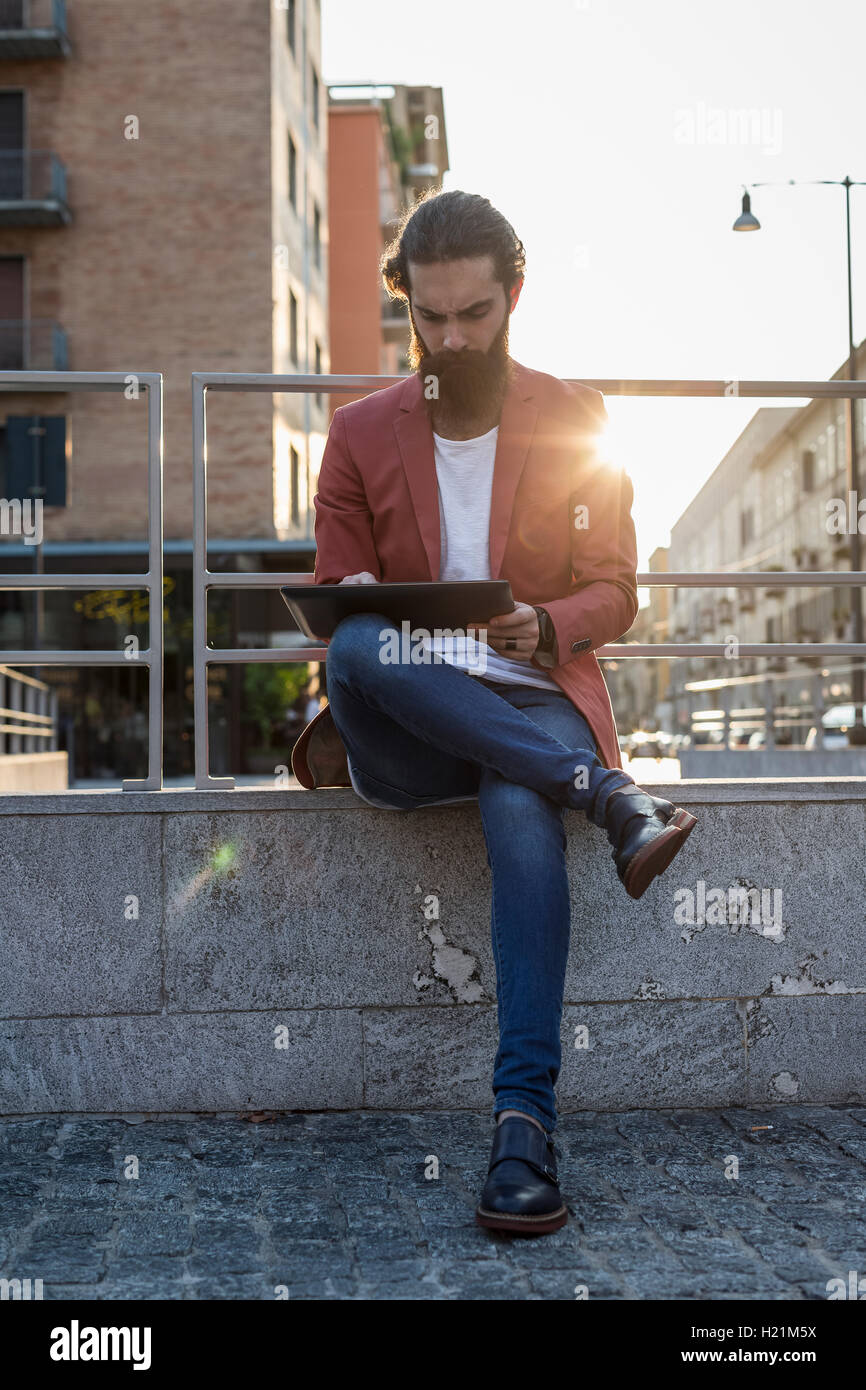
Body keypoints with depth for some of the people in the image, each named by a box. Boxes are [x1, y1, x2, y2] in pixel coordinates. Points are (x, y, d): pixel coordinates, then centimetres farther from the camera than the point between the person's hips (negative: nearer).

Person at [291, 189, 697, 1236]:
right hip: (404, 734, 2)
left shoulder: (575, 424, 7)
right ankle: (610, 796, -34)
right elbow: (336, 601, 11)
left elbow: (614, 593, 6)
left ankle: (525, 1120, -36)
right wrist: (355, 609, -15)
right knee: (359, 647, -34)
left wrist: (548, 627, -18)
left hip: (532, 706, -1)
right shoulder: (361, 434, 9)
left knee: (520, 814, -37)